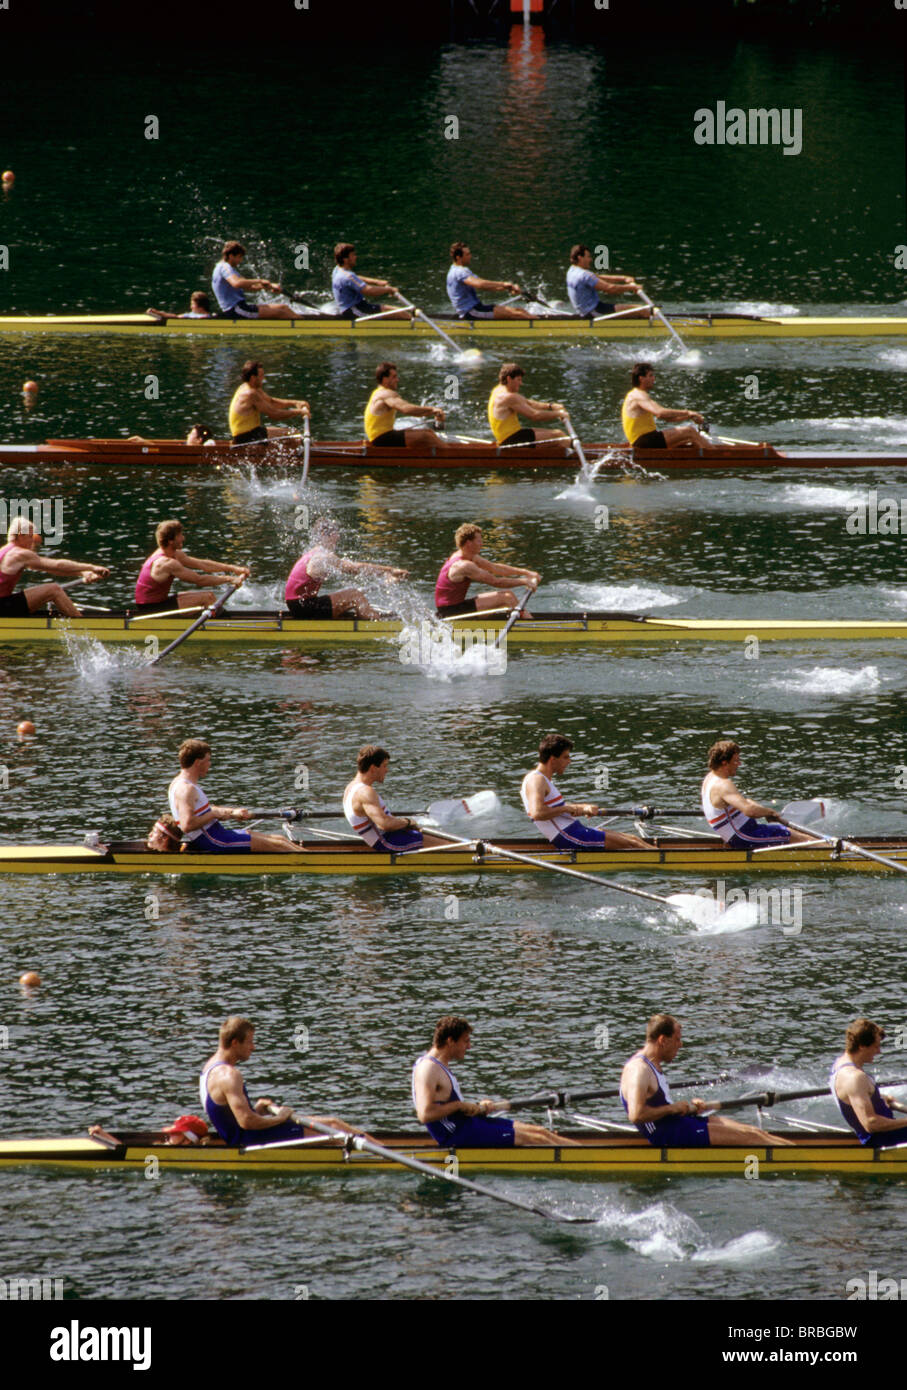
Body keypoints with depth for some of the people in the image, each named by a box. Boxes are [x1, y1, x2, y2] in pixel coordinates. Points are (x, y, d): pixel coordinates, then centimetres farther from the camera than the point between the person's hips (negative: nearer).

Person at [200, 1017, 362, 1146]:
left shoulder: (210, 1067, 10)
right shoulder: (229, 1075, -23)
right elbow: (246, 1121, -29)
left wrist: (255, 1109, 10)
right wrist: (279, 1118, -14)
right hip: (248, 1140, -11)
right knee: (332, 1126, -8)